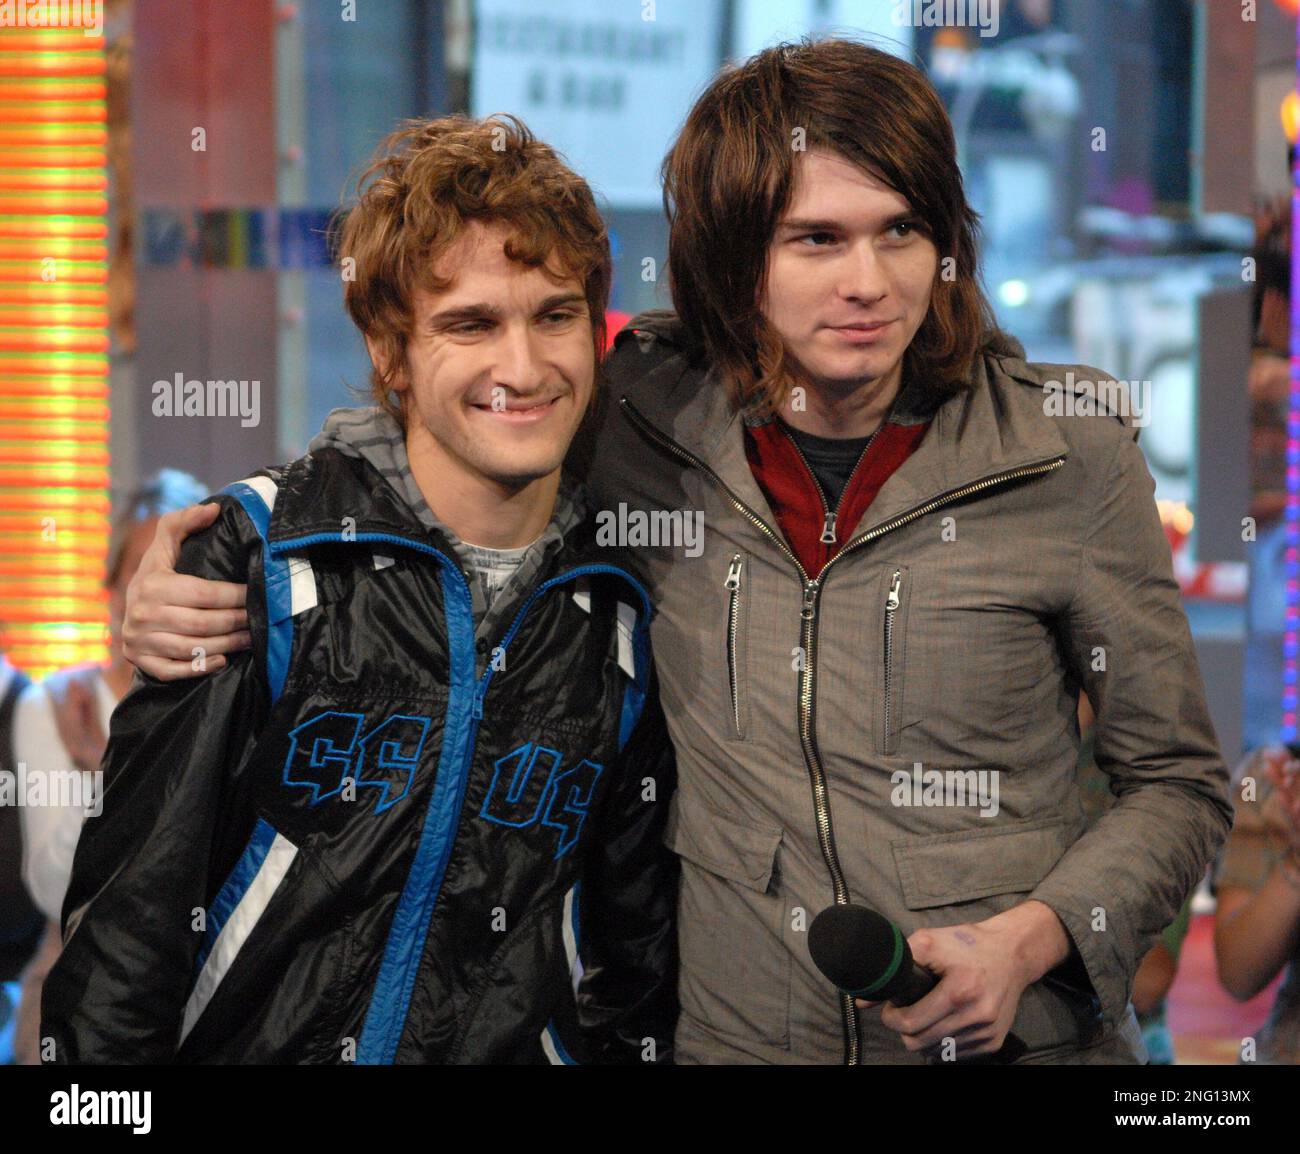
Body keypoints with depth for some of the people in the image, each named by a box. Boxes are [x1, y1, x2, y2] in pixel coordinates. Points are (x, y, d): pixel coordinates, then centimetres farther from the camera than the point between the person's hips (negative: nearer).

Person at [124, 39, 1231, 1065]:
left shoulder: (1067, 452, -8)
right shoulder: (642, 416, -5)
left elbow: (1179, 782, 1)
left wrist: (1025, 942, -15)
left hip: (1025, 1037, -1)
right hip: (724, 1032, 2)